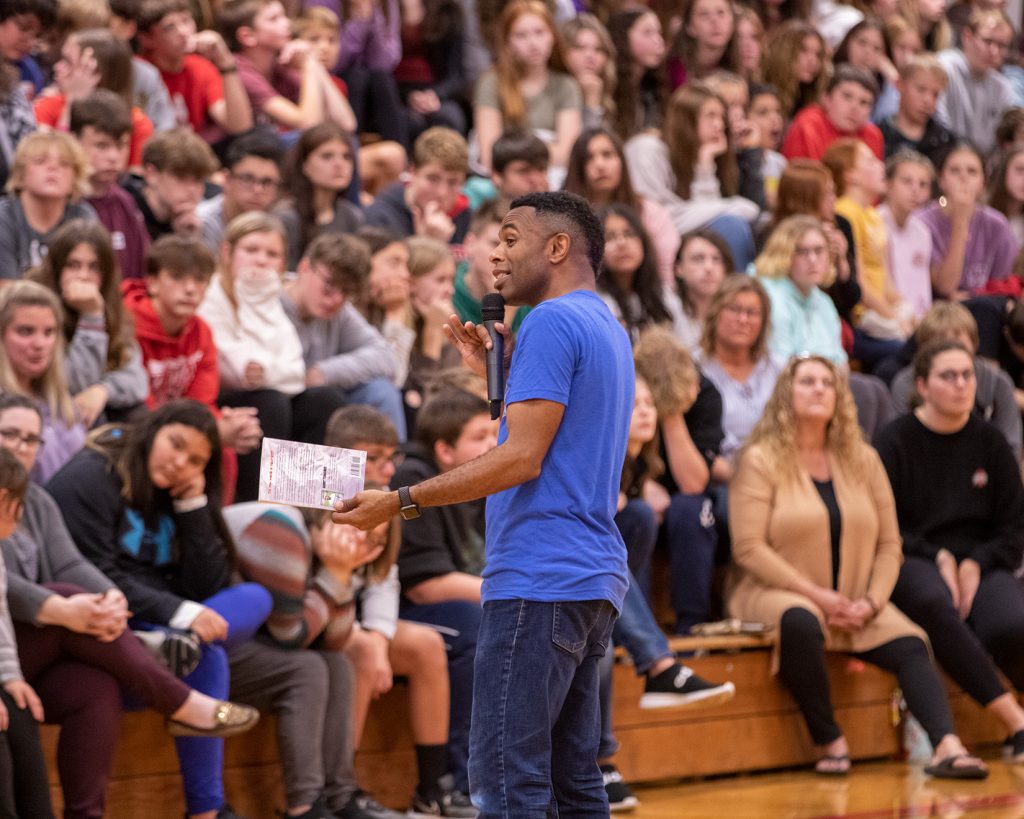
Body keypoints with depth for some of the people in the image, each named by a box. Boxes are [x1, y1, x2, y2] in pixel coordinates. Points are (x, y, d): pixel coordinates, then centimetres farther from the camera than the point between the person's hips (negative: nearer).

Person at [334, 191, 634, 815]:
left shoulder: (553, 321, -9)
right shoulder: (608, 330, 20)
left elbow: (523, 457, -17)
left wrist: (401, 502, -15)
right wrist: (497, 374, 21)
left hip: (540, 578, -10)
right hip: (594, 580, 10)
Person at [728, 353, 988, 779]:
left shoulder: (862, 460, 11)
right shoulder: (761, 461, -4)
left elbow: (888, 543, 9)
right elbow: (749, 548, -13)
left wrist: (872, 601, -10)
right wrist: (818, 596, -18)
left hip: (854, 604, 5)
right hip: (777, 595, -5)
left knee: (910, 646, -20)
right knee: (800, 622, -39)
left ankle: (946, 747, -35)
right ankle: (829, 742, -28)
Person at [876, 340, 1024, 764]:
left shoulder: (989, 443, 12)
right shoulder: (896, 442, 2)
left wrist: (975, 566, -7)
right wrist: (938, 559, -12)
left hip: (980, 564, 2)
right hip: (913, 563, -2)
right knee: (933, 604, -40)